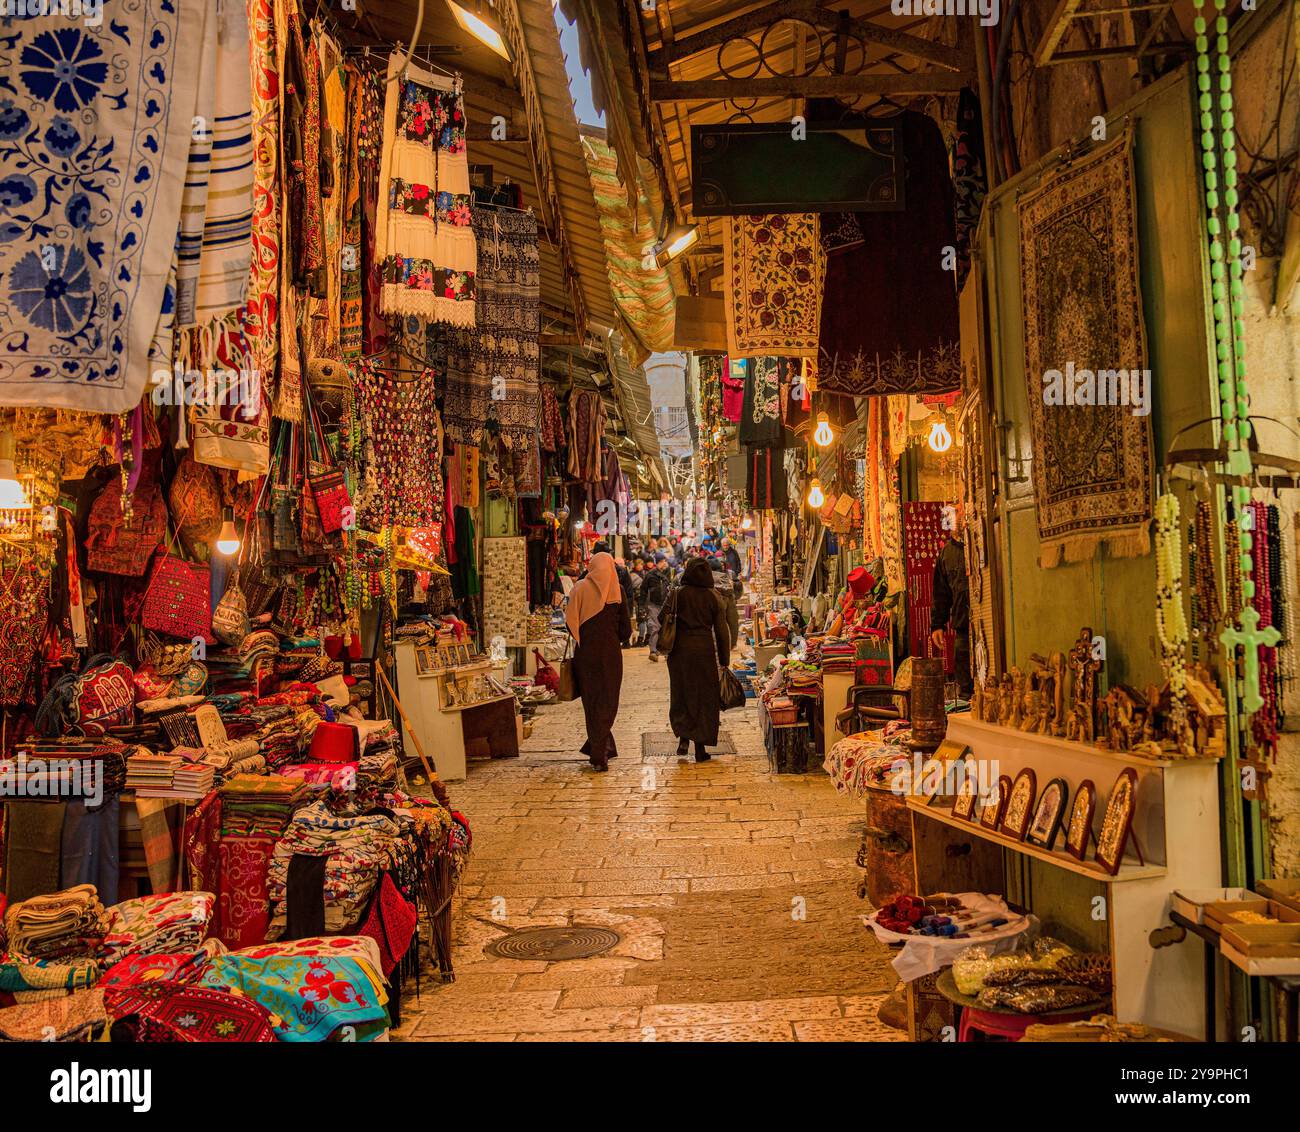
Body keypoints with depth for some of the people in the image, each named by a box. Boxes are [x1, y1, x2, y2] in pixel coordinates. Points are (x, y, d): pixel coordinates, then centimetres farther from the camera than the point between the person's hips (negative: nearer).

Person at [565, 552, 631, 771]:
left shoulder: (580, 589, -2)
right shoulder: (617, 591, -1)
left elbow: (570, 622, -4)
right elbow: (626, 630, 0)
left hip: (585, 652, 1)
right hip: (610, 654, -1)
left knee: (591, 701, 13)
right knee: (607, 702, 6)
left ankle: (598, 749, 18)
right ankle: (598, 752, -3)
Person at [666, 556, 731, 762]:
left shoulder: (678, 594, -3)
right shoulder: (714, 597, -2)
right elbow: (722, 630, -1)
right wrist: (724, 660, 4)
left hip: (680, 650, 0)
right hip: (704, 649, 0)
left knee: (681, 695, 15)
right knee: (704, 697, 8)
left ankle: (683, 737, 1)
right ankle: (700, 748, 9)